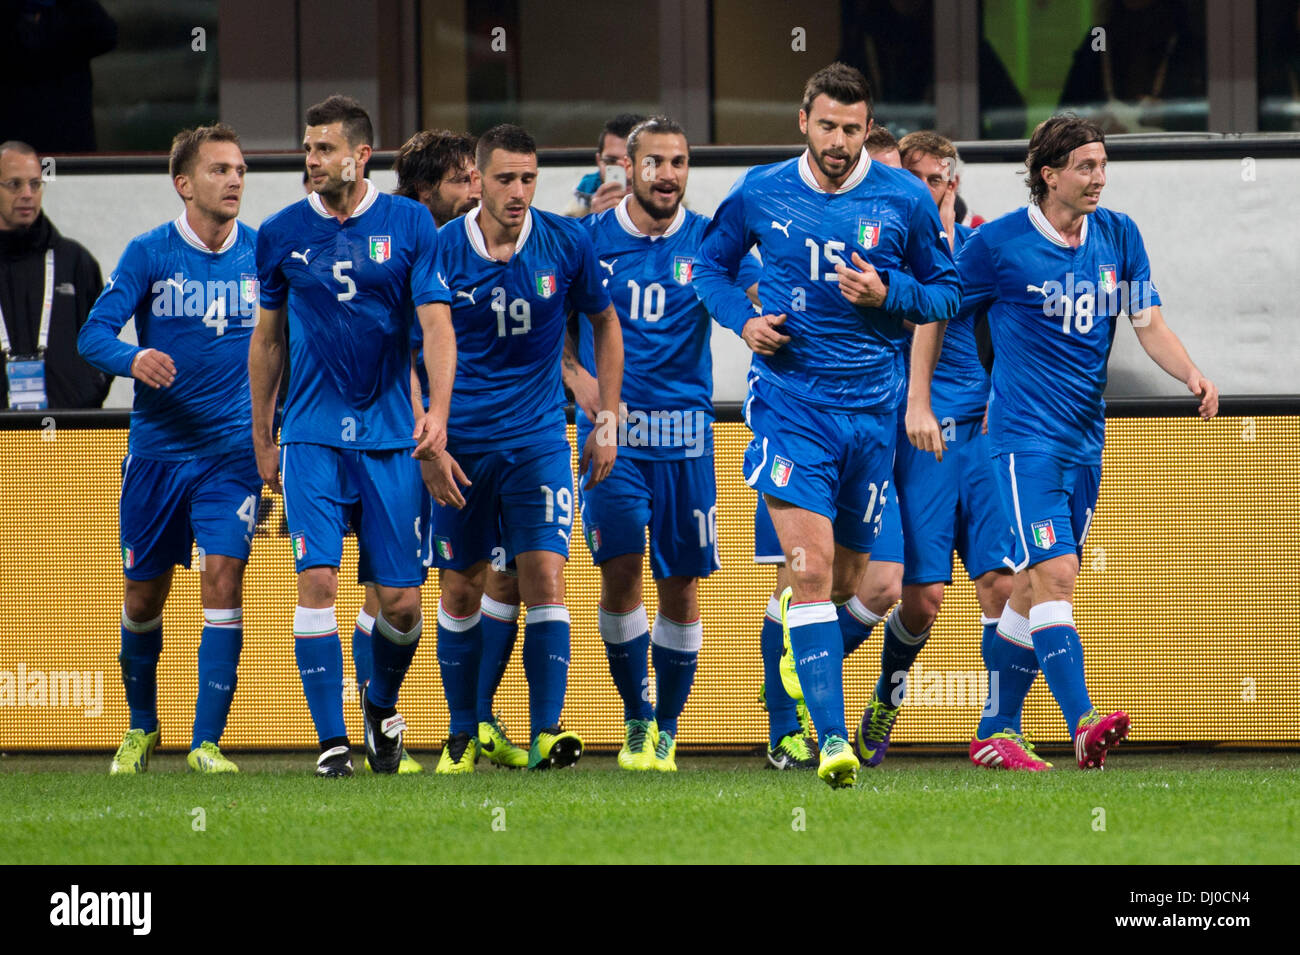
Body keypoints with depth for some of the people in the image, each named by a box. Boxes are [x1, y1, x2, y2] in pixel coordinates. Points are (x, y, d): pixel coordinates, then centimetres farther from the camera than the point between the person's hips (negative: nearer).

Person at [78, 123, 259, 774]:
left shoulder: (263, 255, 1)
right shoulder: (149, 254, -5)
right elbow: (93, 334, -10)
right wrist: (134, 360, -30)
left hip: (233, 450, 0)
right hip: (156, 450, 0)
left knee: (222, 580, -14)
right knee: (143, 598, 8)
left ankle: (206, 741, -8)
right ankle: (141, 728, 31)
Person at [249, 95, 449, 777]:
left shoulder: (409, 224, 0)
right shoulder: (281, 233, 4)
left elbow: (436, 324, -3)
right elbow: (268, 339, 13)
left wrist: (437, 409, -18)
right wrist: (262, 439, 14)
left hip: (390, 437, 0)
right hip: (312, 434, 0)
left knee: (400, 599, 0)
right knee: (318, 579, -14)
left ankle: (381, 704, 30)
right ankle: (332, 741, -10)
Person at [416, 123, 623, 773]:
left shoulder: (565, 244, -3)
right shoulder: (443, 250, -7)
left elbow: (606, 325, 11)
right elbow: (421, 350, -6)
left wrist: (607, 425, 8)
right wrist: (427, 443, -16)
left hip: (539, 439, 0)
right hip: (461, 444, 0)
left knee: (545, 579, -13)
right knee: (461, 591, 7)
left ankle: (546, 734, -15)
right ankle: (462, 736, 21)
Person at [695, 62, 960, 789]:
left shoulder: (905, 201, 0)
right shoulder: (760, 195, 1)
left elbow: (947, 291, 8)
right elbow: (711, 264, 16)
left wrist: (887, 293, -12)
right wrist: (742, 319, -3)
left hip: (872, 409, 2)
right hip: (791, 401, -2)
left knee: (848, 579, 11)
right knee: (811, 569, -17)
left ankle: (808, 676, 42)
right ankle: (832, 737, -21)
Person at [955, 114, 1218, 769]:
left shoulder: (1118, 236, 6)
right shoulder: (997, 244, -8)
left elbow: (1149, 324, 3)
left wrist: (1191, 374, -15)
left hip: (1085, 439, 6)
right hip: (1024, 437, -6)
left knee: (1034, 589, 9)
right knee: (1053, 576, -18)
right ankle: (1083, 724, -28)